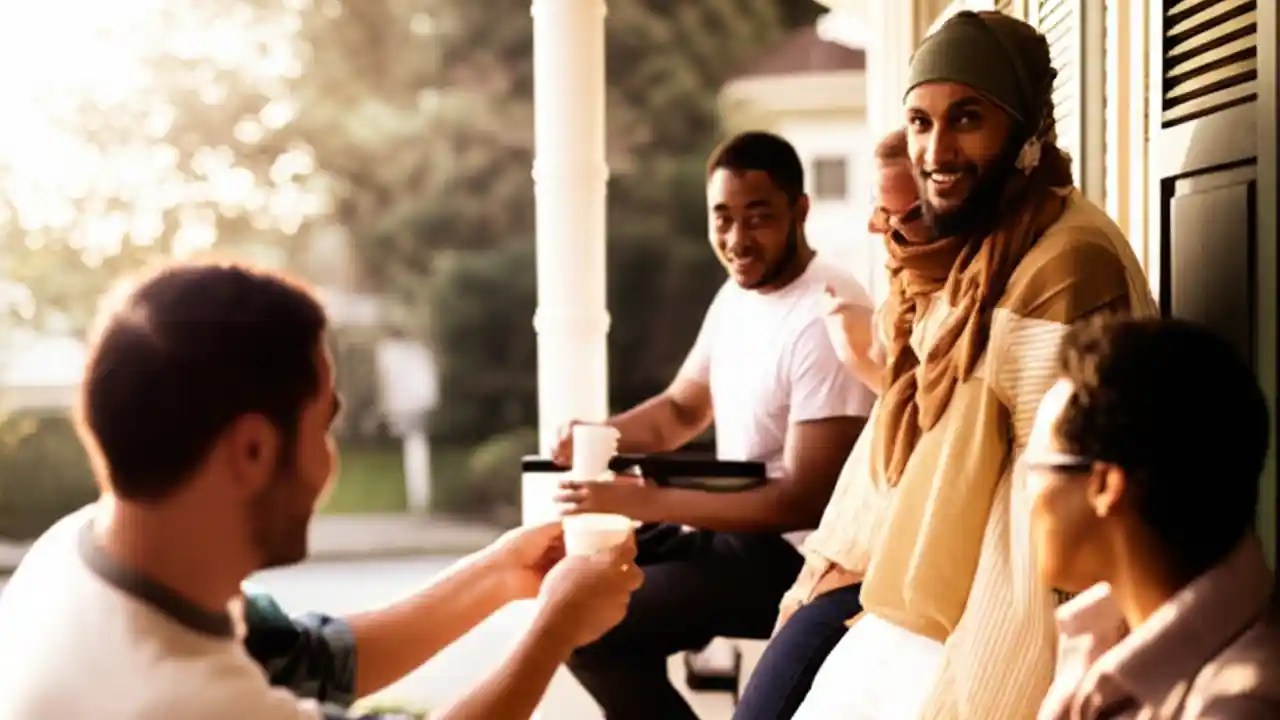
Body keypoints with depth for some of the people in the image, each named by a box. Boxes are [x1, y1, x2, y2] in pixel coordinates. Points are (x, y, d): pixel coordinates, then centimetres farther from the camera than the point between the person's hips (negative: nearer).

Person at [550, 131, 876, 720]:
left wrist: (642, 501, -26)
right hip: (733, 523, 9)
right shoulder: (738, 291, 5)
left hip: (797, 554, -9)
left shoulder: (825, 320, -23)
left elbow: (806, 502, -25)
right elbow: (682, 408, 18)